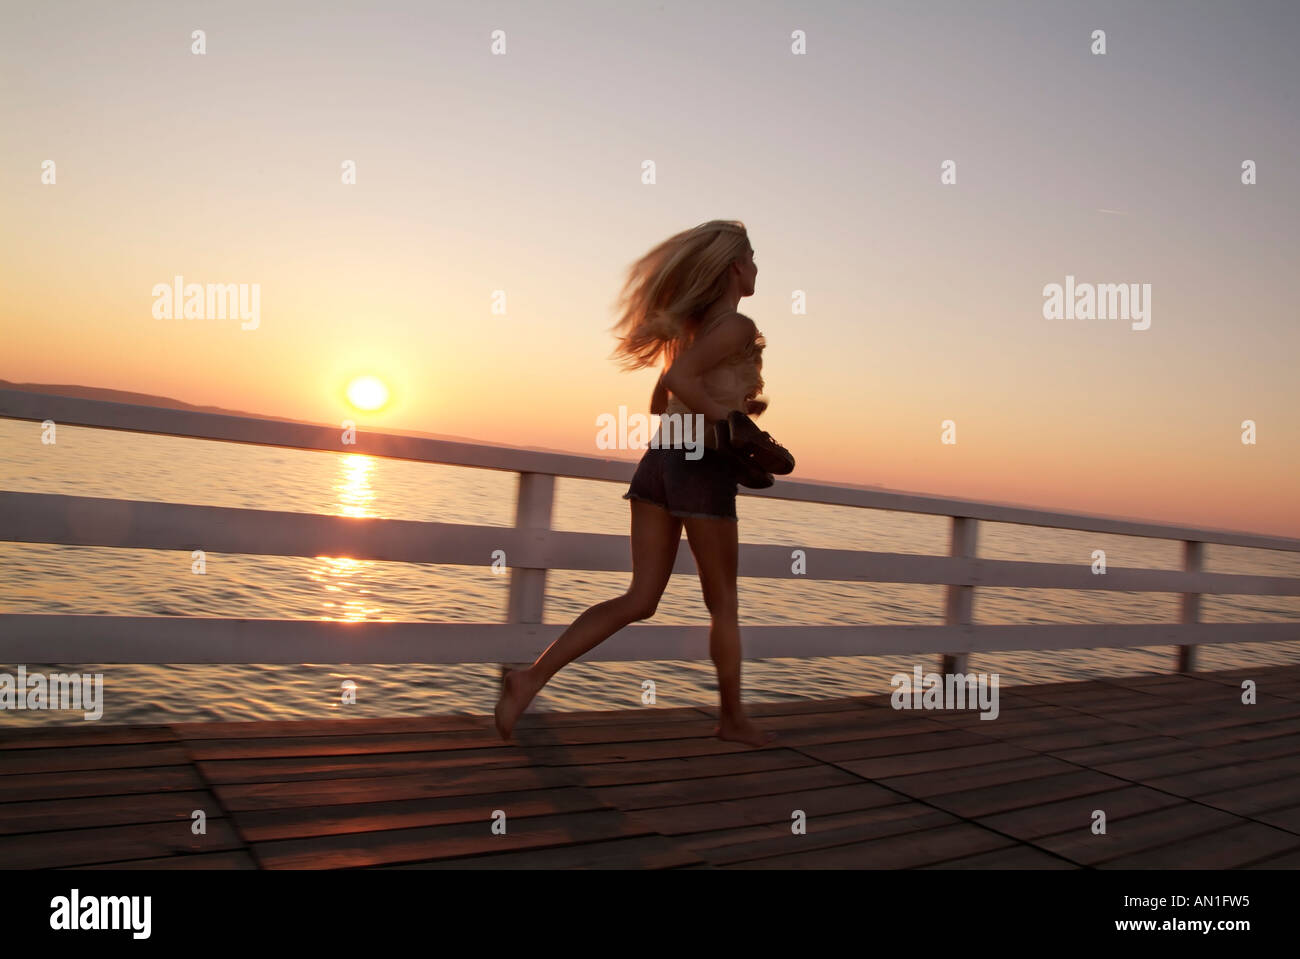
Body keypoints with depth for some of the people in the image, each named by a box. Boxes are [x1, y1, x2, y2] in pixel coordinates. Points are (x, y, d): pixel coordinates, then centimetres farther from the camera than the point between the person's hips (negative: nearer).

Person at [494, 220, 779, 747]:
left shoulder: (694, 322, 18)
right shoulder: (739, 326, -8)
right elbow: (679, 378, -22)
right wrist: (729, 423, -13)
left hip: (659, 457, 8)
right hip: (704, 467, -8)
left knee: (640, 598, 6)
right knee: (723, 604, 9)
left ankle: (533, 676, -6)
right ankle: (733, 718, 24)